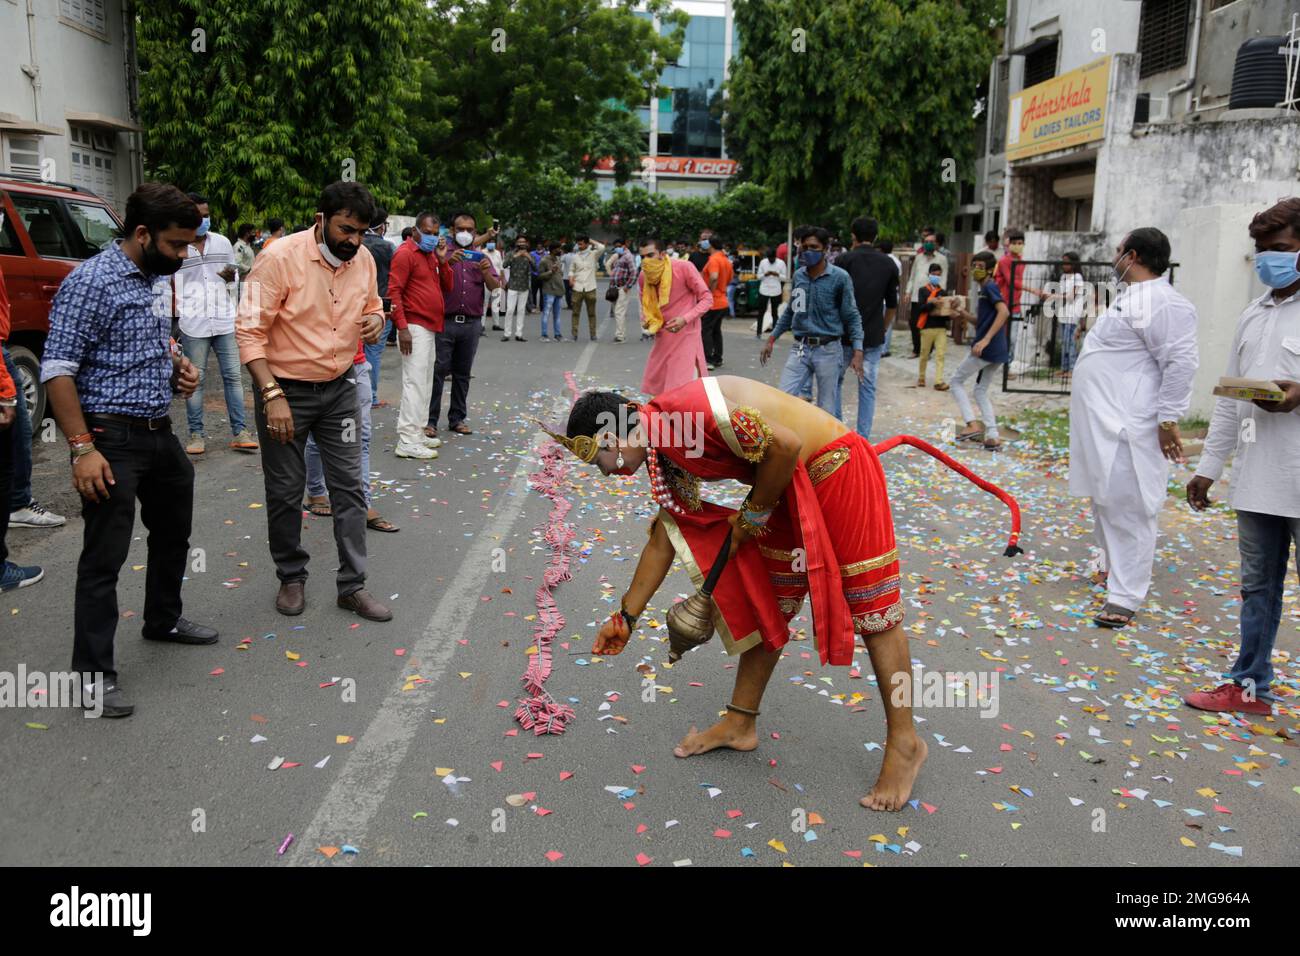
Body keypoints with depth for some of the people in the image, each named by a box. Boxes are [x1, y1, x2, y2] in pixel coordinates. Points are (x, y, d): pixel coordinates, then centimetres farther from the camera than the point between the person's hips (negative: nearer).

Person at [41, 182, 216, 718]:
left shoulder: (158, 278, 9)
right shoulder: (91, 283, -17)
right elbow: (57, 370, -19)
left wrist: (177, 364, 4)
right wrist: (82, 448, -23)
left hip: (160, 432, 9)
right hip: (112, 439, -9)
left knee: (173, 531, 22)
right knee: (104, 558, -2)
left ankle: (164, 620, 43)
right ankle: (93, 672, 9)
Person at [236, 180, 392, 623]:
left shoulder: (363, 259, -2)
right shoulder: (280, 257, -19)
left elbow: (371, 304, 17)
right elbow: (250, 331, -19)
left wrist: (375, 320, -8)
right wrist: (272, 394, -26)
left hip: (339, 388, 5)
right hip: (285, 390, -4)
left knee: (349, 486, 5)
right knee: (285, 491, 8)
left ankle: (352, 585, 14)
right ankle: (291, 577, 27)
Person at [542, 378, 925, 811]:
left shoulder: (689, 407, -26)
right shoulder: (665, 452, 3)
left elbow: (786, 445, -27)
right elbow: (665, 535, 13)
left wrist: (753, 513, -11)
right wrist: (626, 616, 18)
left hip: (838, 470, -9)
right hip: (789, 489, 9)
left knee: (871, 610, -1)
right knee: (765, 604, 14)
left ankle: (904, 744, 11)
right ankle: (740, 724, 27)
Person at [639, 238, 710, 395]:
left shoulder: (684, 268, -18)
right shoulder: (643, 276, -1)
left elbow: (707, 298, -13)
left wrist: (685, 319, -26)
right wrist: (645, 320, -4)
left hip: (685, 334, -6)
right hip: (662, 337, 6)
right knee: (654, 387, 9)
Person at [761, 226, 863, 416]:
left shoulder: (839, 277, -7)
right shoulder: (798, 275, 6)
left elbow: (852, 316, -4)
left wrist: (857, 351, -12)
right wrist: (771, 340, 17)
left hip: (828, 350, -4)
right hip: (800, 349, 4)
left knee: (826, 409, 4)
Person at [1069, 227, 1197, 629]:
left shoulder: (1162, 302, -16)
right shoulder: (1130, 297, 18)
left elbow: (1181, 362, -21)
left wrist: (1168, 419, -21)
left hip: (1129, 428, -11)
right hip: (1104, 423, 11)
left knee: (1128, 509, -7)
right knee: (1105, 500, 22)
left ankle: (1125, 596, -2)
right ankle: (1109, 566, 38)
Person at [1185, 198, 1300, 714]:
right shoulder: (1252, 316, 14)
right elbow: (1228, 399, 17)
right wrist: (1207, 466, 16)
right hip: (1256, 480, 7)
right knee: (1257, 587, 15)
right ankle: (1251, 686, 27)